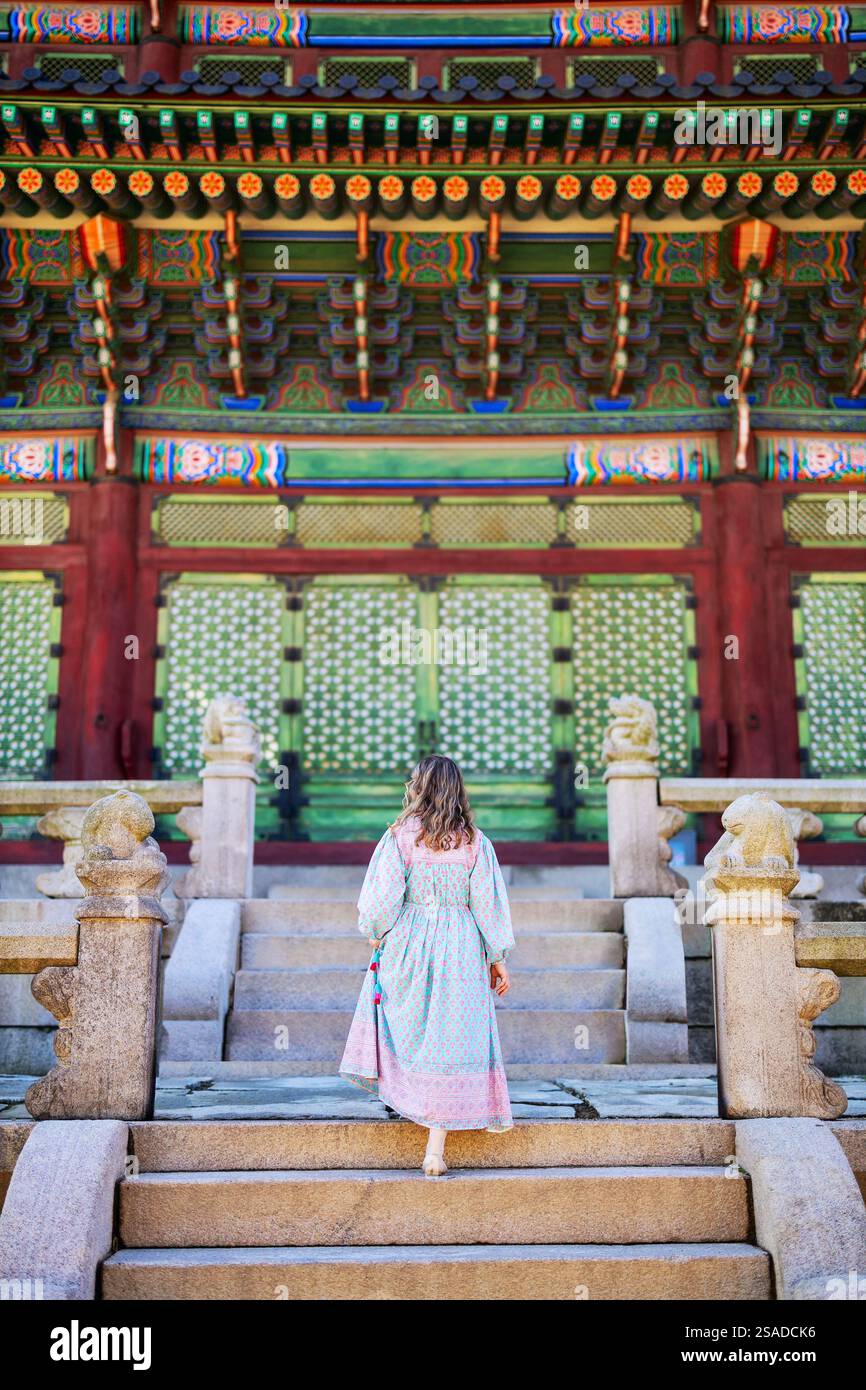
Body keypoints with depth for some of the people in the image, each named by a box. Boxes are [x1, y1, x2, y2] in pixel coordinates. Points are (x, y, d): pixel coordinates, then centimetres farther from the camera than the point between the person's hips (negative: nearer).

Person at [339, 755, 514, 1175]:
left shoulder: (399, 836, -8)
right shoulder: (475, 842, -3)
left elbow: (384, 897, -8)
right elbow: (488, 904, -2)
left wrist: (375, 934, 11)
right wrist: (498, 959, 6)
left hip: (407, 944, -1)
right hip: (460, 950, 1)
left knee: (405, 1026, 23)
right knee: (450, 1039, 4)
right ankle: (436, 1146, 4)